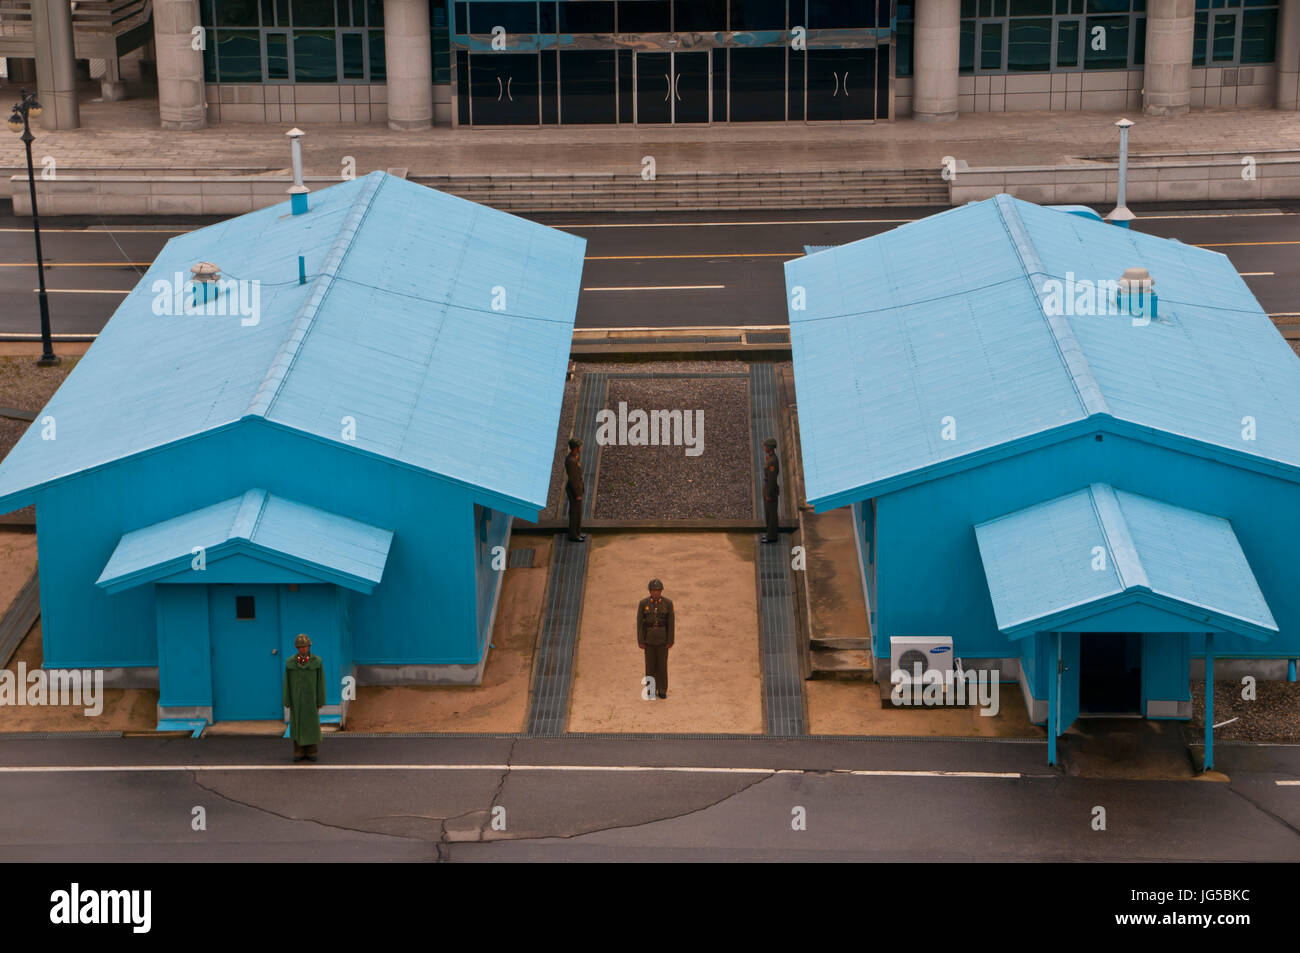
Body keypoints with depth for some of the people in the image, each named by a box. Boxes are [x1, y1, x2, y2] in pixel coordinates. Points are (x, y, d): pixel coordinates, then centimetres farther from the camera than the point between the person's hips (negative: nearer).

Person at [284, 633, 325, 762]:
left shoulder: (317, 662, -5)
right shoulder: (290, 662, -2)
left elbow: (320, 682, -3)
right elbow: (287, 682, 1)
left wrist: (320, 701, -4)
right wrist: (287, 701, -2)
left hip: (311, 697, -1)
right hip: (296, 697, 1)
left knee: (312, 724, 2)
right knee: (297, 724, 3)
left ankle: (311, 752, 11)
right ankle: (299, 752, 12)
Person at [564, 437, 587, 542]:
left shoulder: (574, 456, -1)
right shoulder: (571, 461, -32)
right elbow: (572, 479, -26)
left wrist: (580, 487, 22)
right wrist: (578, 495, -19)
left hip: (576, 487, 9)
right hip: (574, 490, -9)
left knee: (578, 510, 22)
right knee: (575, 513, 6)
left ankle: (576, 531, 37)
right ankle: (573, 536, 21)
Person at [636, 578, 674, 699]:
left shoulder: (668, 603, -10)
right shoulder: (643, 603, -10)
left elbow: (670, 622, -6)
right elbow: (639, 622, -6)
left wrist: (670, 641, -6)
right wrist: (640, 641, -7)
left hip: (662, 637, 0)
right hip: (648, 637, 0)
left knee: (662, 663, 6)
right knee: (650, 663, 7)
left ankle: (662, 690, 19)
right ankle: (651, 689, 21)